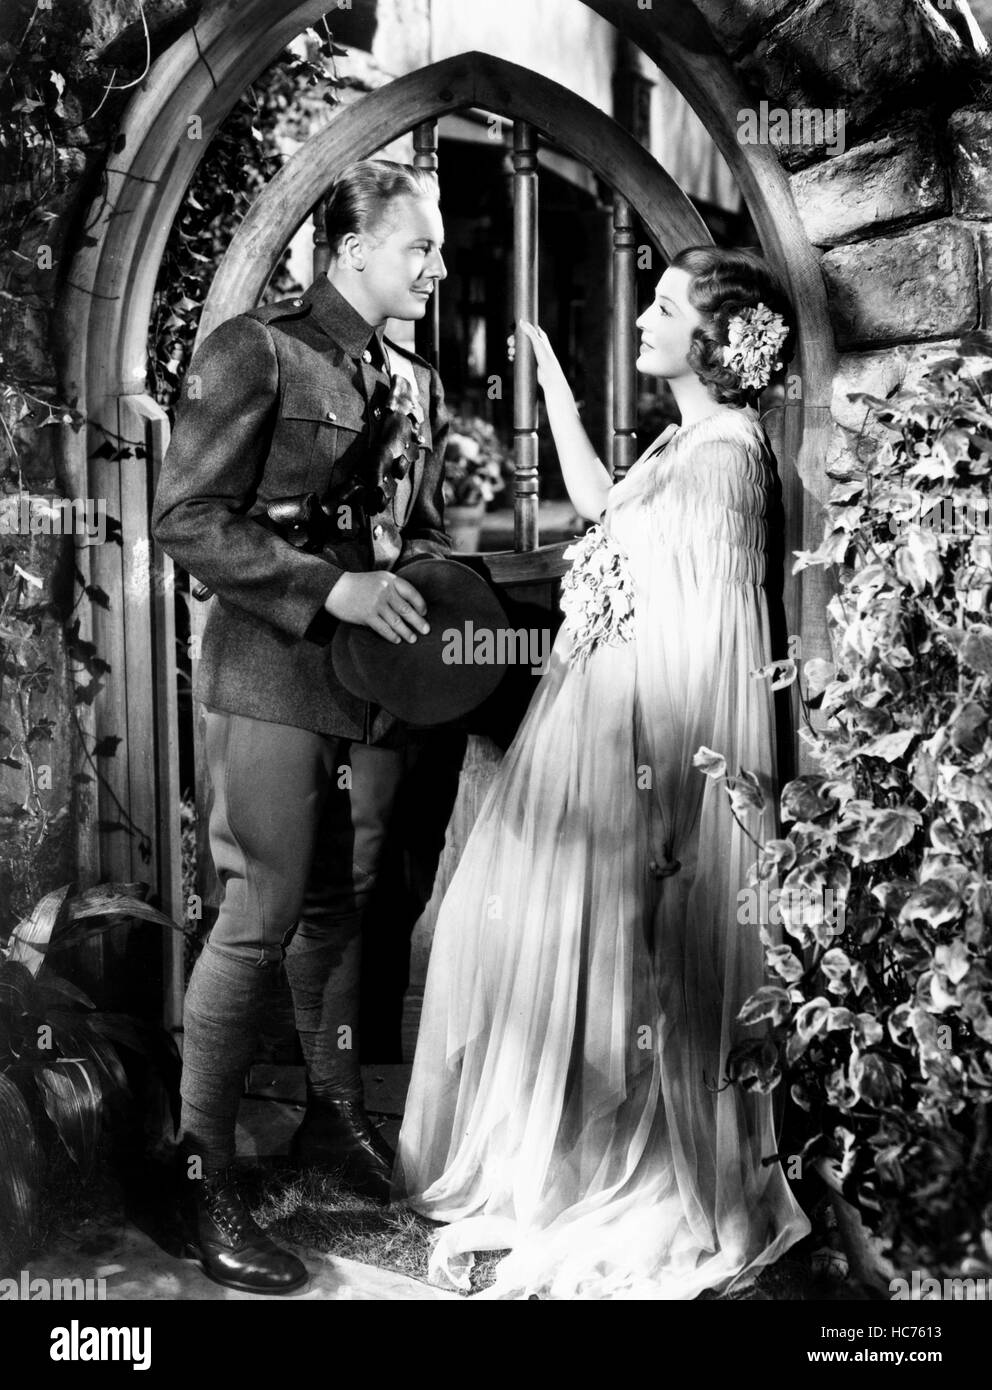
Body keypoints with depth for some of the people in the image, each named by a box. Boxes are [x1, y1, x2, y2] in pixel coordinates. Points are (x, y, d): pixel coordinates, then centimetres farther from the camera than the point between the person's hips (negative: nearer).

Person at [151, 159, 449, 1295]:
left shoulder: (417, 383, 15)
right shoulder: (255, 350, -7)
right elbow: (185, 518, -13)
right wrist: (329, 587, -20)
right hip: (275, 678, -7)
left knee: (340, 905, 17)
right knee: (262, 918, -5)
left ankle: (335, 1112, 34)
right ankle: (205, 1181, 8)